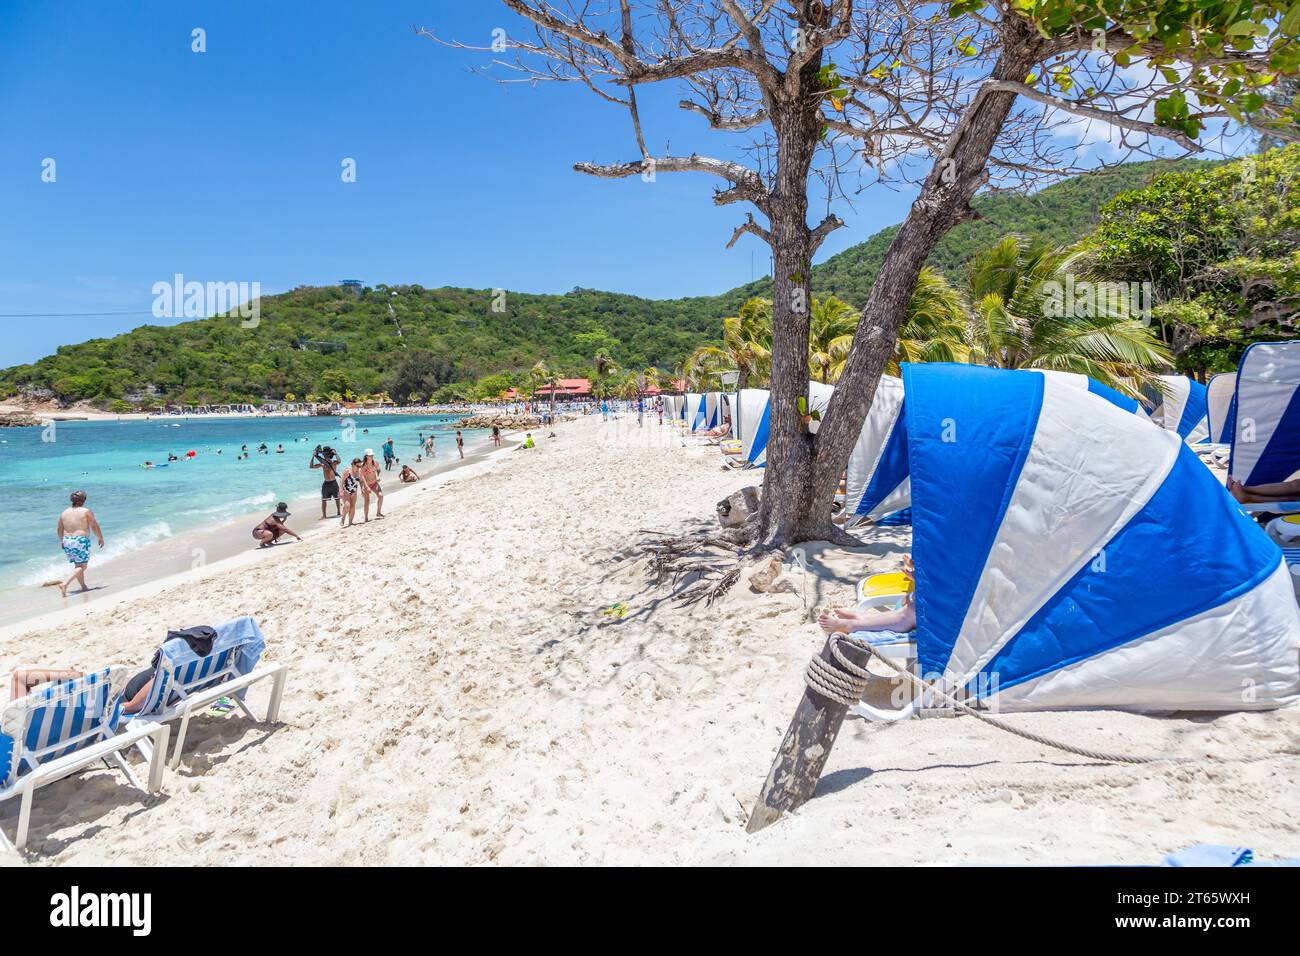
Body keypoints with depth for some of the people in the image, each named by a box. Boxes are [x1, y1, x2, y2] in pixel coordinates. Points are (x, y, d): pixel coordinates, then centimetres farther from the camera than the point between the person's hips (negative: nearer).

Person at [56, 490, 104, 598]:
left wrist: (61, 541, 32)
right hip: (81, 541, -6)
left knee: (78, 565, 19)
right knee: (82, 566, -2)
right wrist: (101, 538, 8)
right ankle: (64, 584, -19)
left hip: (67, 542, 6)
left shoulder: (64, 512, 9)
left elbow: (59, 530, 16)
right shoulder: (86, 511, -6)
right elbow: (95, 526, -5)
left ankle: (84, 587, 26)